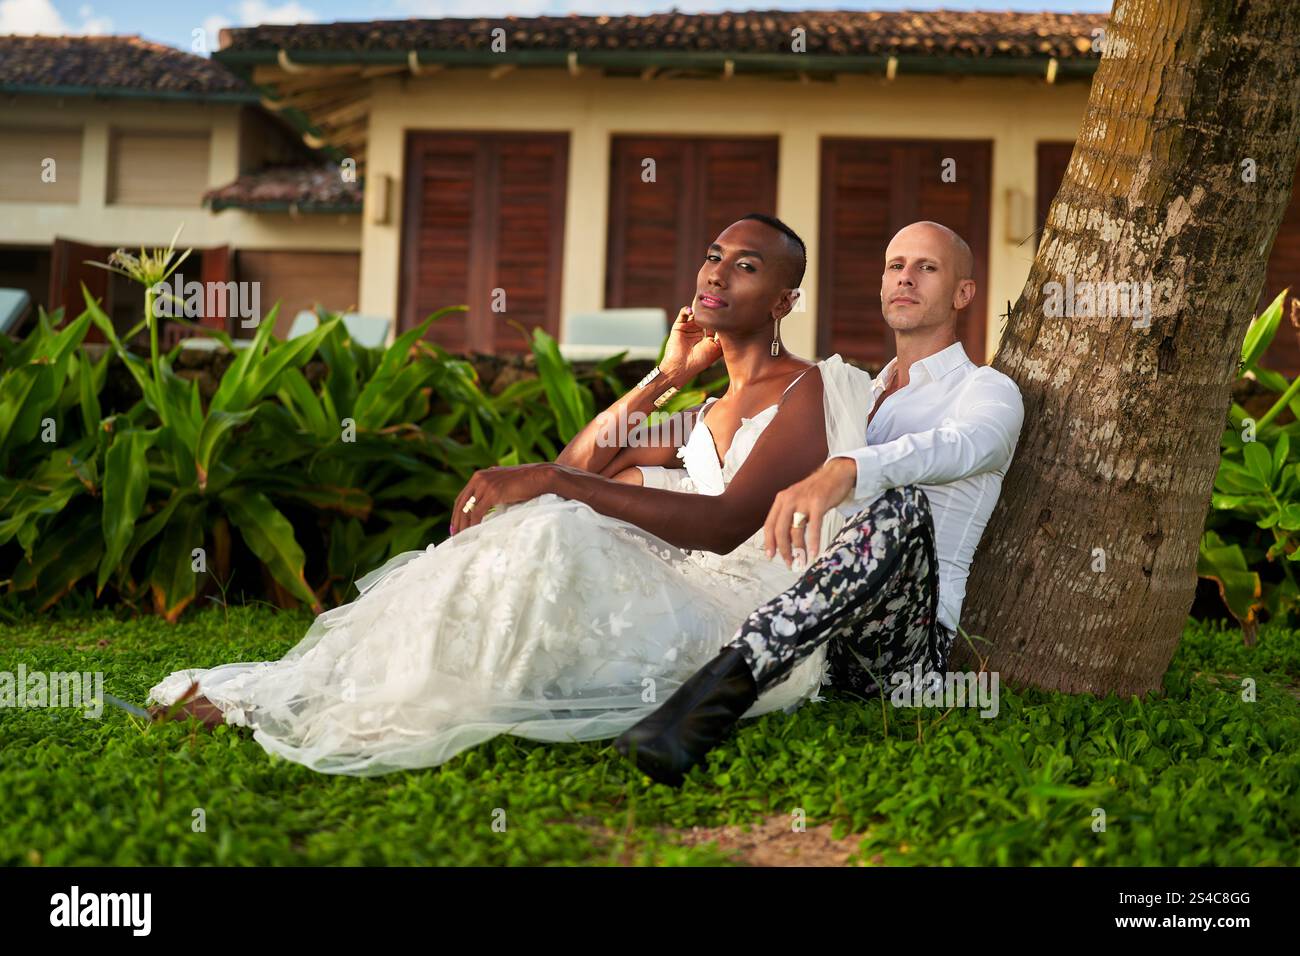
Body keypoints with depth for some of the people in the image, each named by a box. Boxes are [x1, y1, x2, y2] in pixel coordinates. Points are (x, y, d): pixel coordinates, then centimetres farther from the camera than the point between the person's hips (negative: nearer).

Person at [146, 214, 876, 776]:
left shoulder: (812, 389, -2)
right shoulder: (708, 416, 24)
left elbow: (727, 523, -20)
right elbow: (573, 468, 13)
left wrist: (551, 483, -27)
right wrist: (666, 378, 9)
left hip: (753, 627, -8)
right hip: (683, 605, 8)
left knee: (554, 529, -28)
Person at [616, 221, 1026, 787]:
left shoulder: (989, 391, 6)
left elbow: (959, 447, -20)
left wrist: (842, 471, -43)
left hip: (907, 645, -6)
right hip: (807, 634, 7)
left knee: (901, 508, -38)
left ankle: (723, 682, -56)